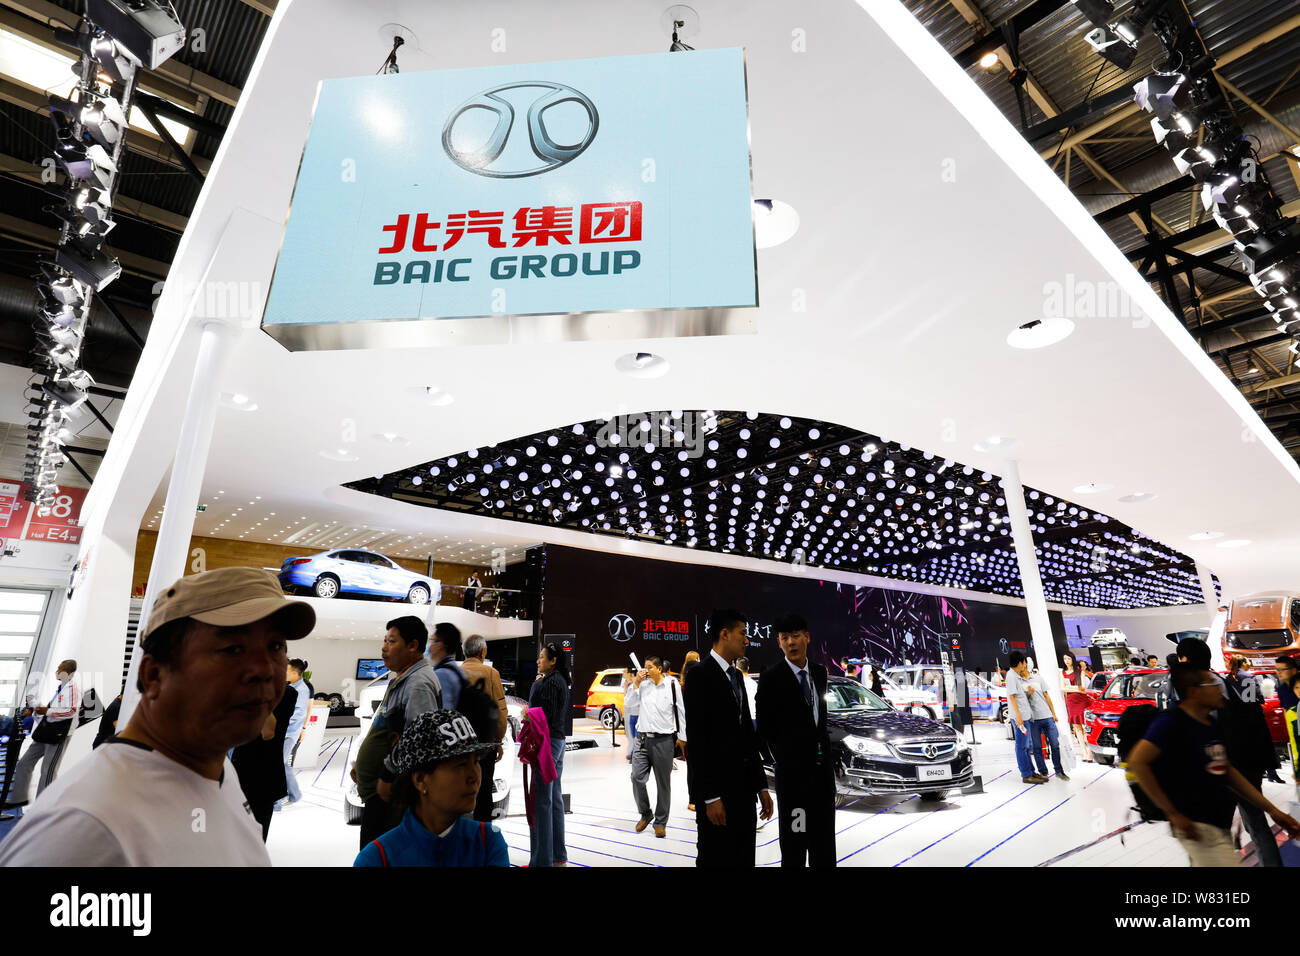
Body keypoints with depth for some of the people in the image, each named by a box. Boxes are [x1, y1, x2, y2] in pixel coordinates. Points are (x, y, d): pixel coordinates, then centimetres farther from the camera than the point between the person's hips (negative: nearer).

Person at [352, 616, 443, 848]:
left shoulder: (419, 683, -21)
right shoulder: (400, 677, 13)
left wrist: (388, 777, -20)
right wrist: (360, 763, 23)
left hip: (389, 794, -10)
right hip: (376, 792, 10)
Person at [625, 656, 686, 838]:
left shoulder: (672, 684, -5)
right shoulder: (644, 684, 3)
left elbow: (680, 711, 1)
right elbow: (629, 701, 10)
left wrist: (682, 737, 2)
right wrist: (636, 682, -3)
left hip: (663, 740, -2)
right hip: (643, 738, 3)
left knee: (663, 783, 6)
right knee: (637, 777, -2)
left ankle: (660, 822, 22)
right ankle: (645, 814, 23)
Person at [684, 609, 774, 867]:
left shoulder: (736, 675, 13)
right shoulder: (700, 676, -14)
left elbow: (748, 733, 15)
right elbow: (697, 739, -17)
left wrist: (761, 785, 12)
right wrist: (710, 796, -18)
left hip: (743, 788, 8)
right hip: (717, 790, -8)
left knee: (744, 858, 14)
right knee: (716, 858, 4)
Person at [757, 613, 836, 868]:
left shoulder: (820, 672, 5)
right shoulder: (771, 678, -13)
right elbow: (765, 727, -7)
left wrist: (826, 748, 8)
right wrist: (782, 756, -5)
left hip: (822, 763, 6)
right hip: (793, 767, -5)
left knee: (824, 831, 17)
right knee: (794, 831, 5)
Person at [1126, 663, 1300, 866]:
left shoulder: (1212, 724, 11)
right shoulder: (1172, 722, -18)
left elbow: (1227, 771, 21)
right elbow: (1137, 762, -26)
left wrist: (1272, 810, 19)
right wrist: (1172, 813, -20)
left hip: (1220, 825, 9)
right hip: (1198, 827, -9)